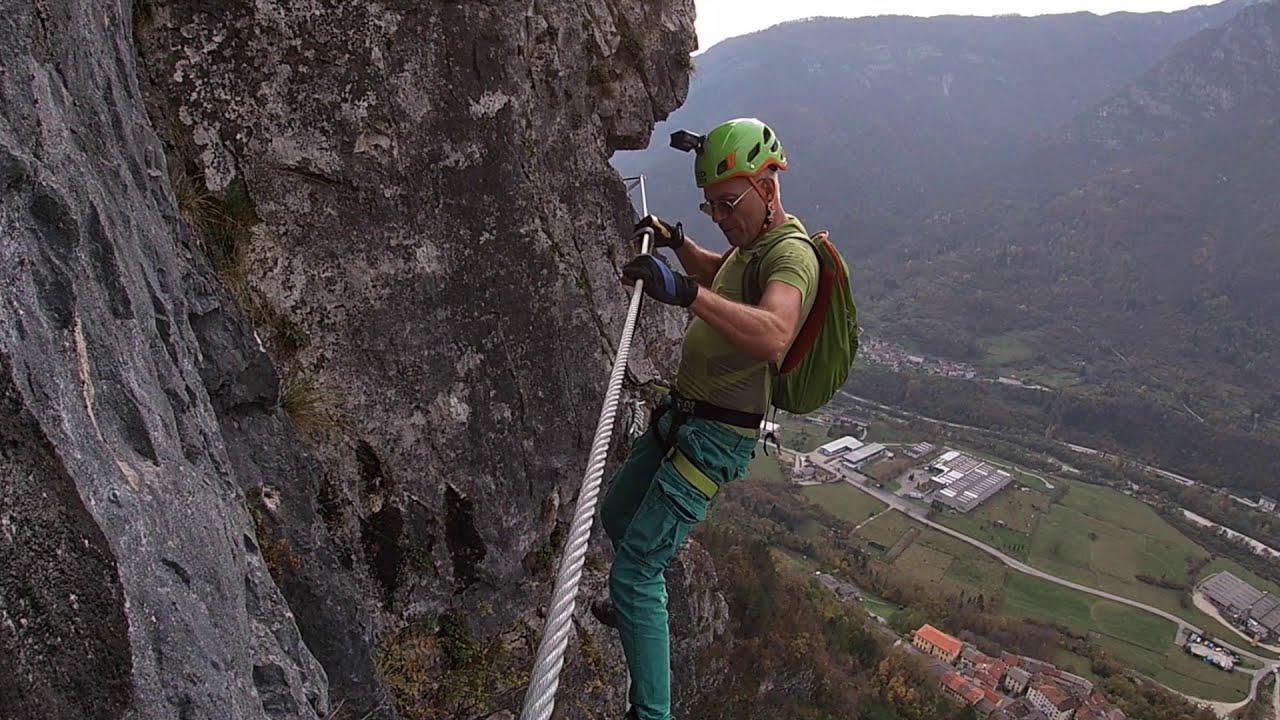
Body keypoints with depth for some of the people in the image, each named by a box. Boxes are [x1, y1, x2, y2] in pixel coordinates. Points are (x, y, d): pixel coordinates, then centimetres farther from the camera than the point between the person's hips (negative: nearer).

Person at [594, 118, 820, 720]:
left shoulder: (791, 254, -23)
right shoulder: (753, 242, 8)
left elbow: (774, 335, -46)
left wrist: (684, 291, -55)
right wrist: (676, 242, 18)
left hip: (715, 436, -10)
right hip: (681, 413, 10)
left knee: (634, 570, -10)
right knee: (616, 514, 27)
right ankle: (638, 605, 53)